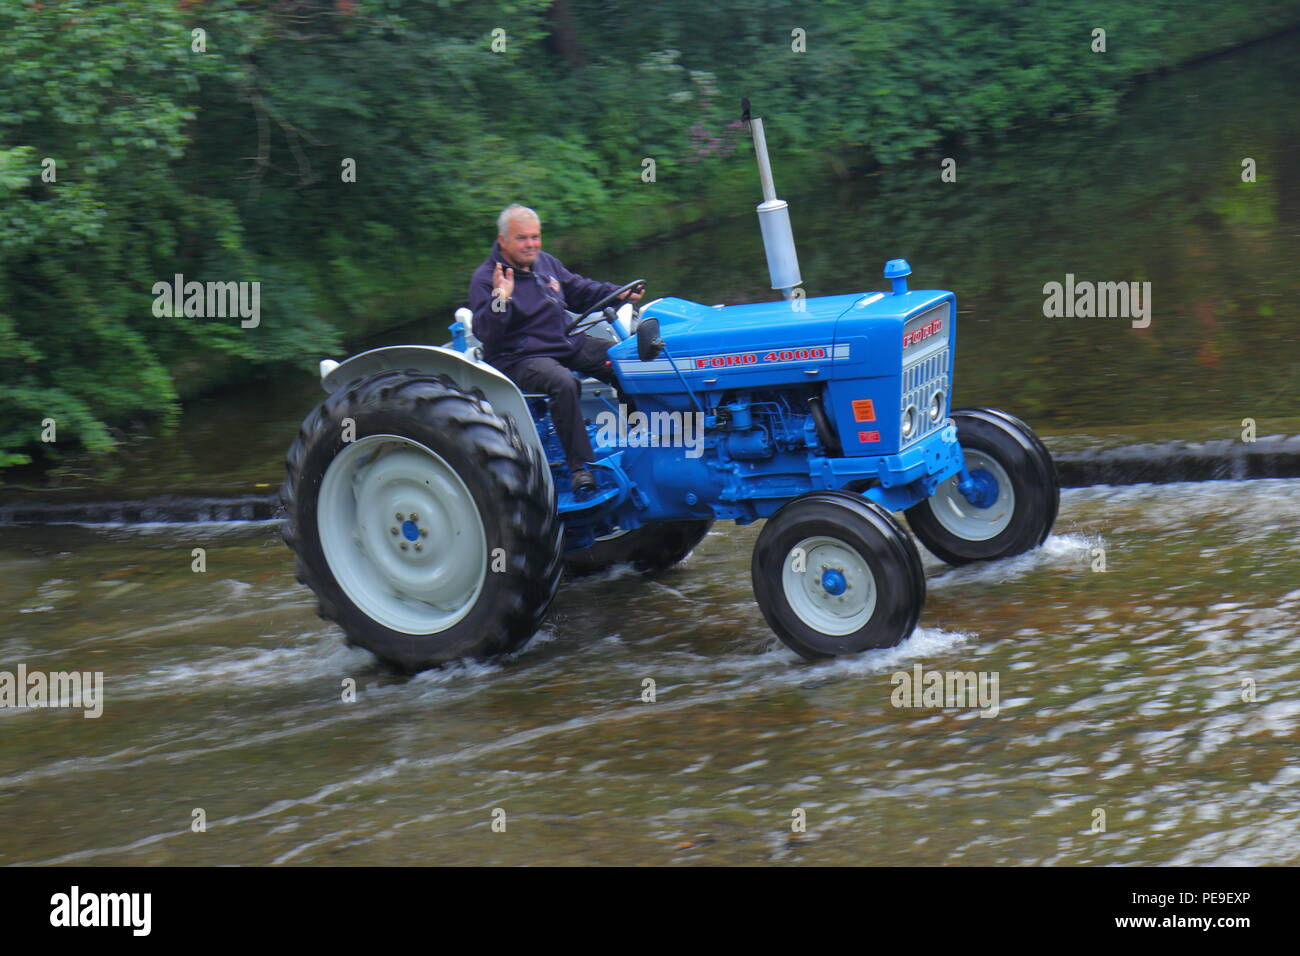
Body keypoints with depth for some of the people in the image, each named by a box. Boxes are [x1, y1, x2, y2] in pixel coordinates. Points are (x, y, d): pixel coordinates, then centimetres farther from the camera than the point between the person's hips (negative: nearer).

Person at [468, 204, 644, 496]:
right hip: (517, 359, -8)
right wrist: (501, 300, -35)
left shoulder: (546, 264, 13)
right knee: (563, 382, -37)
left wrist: (618, 294, 11)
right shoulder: (485, 279, -10)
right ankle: (580, 467, -32)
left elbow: (580, 290, 25)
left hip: (567, 343, 8)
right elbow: (487, 333, -20)